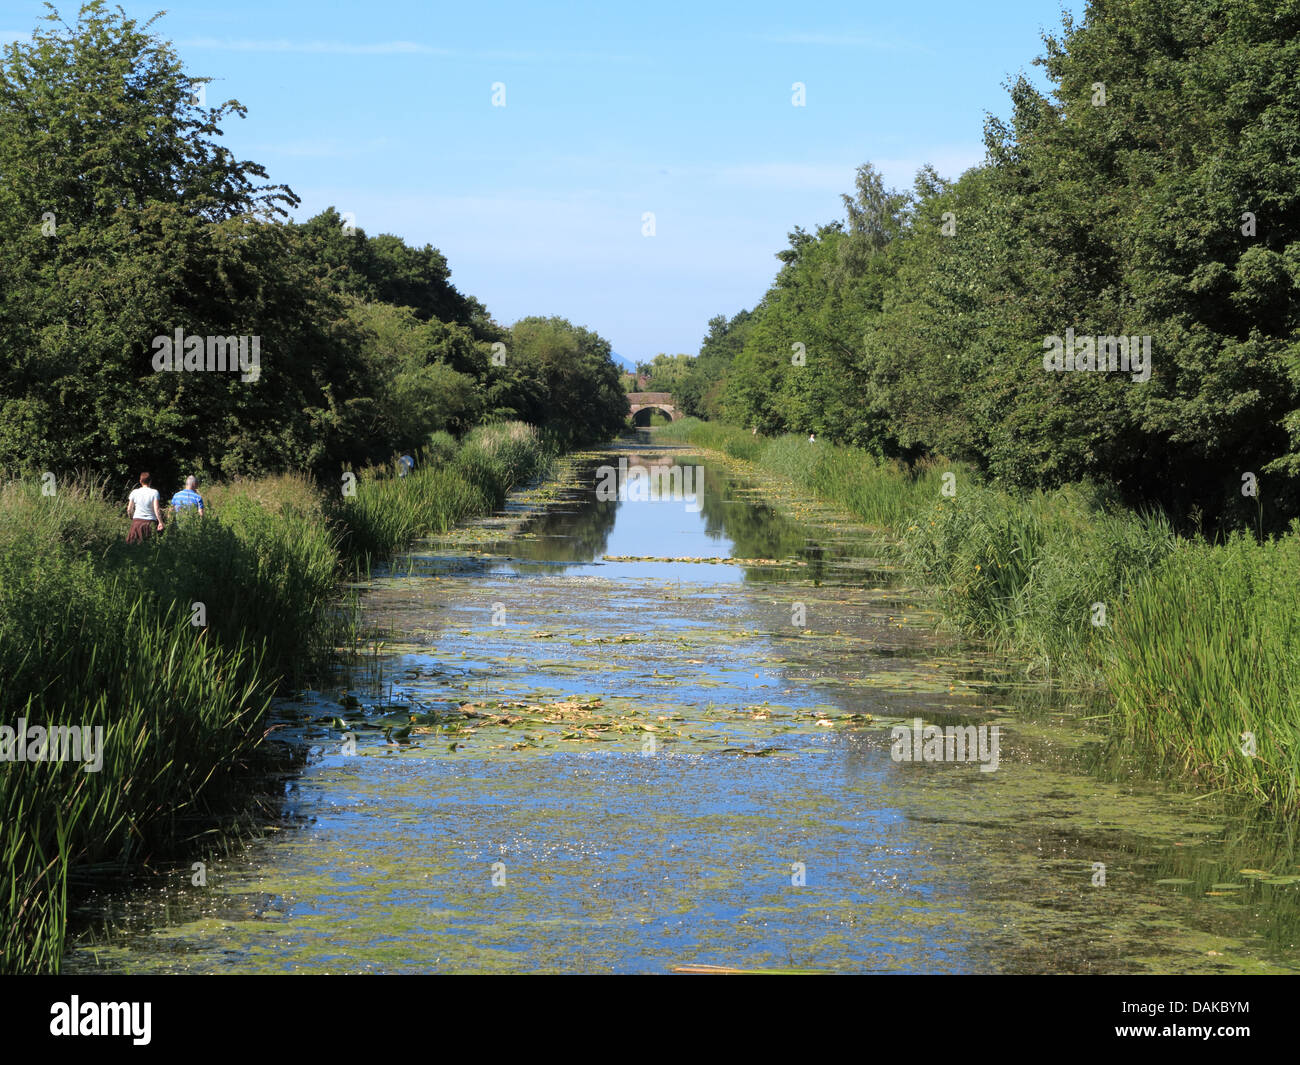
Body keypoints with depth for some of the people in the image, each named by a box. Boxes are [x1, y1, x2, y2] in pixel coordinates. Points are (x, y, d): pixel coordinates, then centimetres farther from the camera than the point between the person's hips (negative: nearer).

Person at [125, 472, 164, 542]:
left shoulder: (134, 492, 3)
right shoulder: (154, 492, -5)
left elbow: (129, 509, 5)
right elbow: (156, 509, -12)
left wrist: (131, 518, 22)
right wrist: (160, 522, -8)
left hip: (137, 520, 2)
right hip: (150, 522, -2)